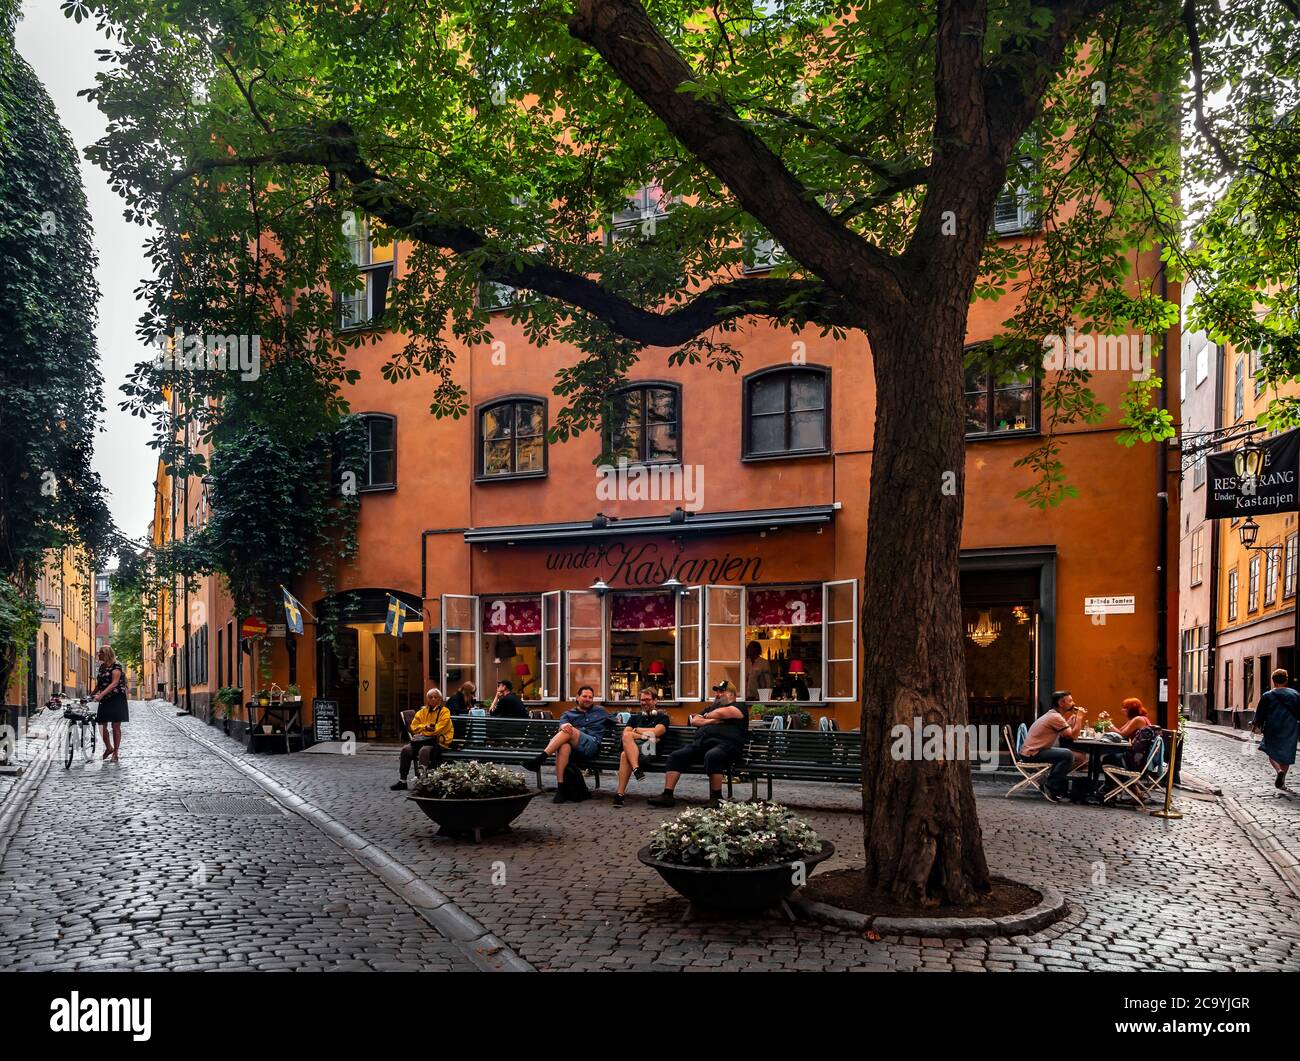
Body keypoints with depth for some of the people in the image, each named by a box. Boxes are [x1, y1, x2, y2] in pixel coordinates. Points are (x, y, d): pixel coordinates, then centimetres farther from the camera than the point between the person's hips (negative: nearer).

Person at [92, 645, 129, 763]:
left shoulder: (116, 666, -11)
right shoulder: (102, 667, 12)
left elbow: (114, 683, -21)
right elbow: (99, 684, 17)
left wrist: (101, 694, -31)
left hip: (116, 699, -7)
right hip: (104, 700, 7)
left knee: (116, 726, -2)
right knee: (102, 725, 3)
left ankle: (115, 753, 4)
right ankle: (109, 748, 22)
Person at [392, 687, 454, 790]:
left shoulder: (445, 711, -2)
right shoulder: (422, 711, 16)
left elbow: (438, 729, -13)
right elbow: (413, 727, 10)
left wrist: (422, 732, -10)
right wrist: (425, 727, -9)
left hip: (439, 742, -6)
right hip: (422, 741, 6)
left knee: (424, 750, -35)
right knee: (406, 749, -18)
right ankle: (402, 781, -9)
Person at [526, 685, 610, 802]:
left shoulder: (600, 711, 30)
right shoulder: (569, 714, 26)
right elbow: (563, 722, 2)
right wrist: (563, 725, -21)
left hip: (591, 745, -1)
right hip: (572, 746, 1)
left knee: (570, 731, -32)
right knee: (564, 746, -39)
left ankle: (542, 757, -39)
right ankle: (560, 788, -43)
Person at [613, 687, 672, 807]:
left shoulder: (662, 717, 15)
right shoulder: (635, 717, 29)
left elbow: (655, 732, -5)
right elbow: (625, 734, 10)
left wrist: (636, 730, 9)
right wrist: (644, 736, -5)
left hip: (650, 750, -4)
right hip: (633, 747, 4)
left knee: (625, 755, -34)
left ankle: (620, 793, -38)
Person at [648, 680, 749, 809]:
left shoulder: (739, 707, 12)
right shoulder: (711, 708, 34)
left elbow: (720, 713, -7)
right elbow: (694, 720, 19)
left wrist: (707, 716, 13)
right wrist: (712, 721, 4)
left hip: (726, 744, -7)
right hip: (701, 744, 7)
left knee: (711, 756, -39)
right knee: (676, 756, -13)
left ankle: (716, 798, -30)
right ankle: (667, 796, -17)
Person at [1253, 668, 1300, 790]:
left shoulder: (1267, 695, -5)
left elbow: (1260, 714, -1)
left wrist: (1256, 725, 14)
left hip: (1272, 730, -2)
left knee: (1273, 753, 6)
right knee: (1286, 755, 13)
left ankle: (1279, 770, -22)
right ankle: (1282, 781, 15)